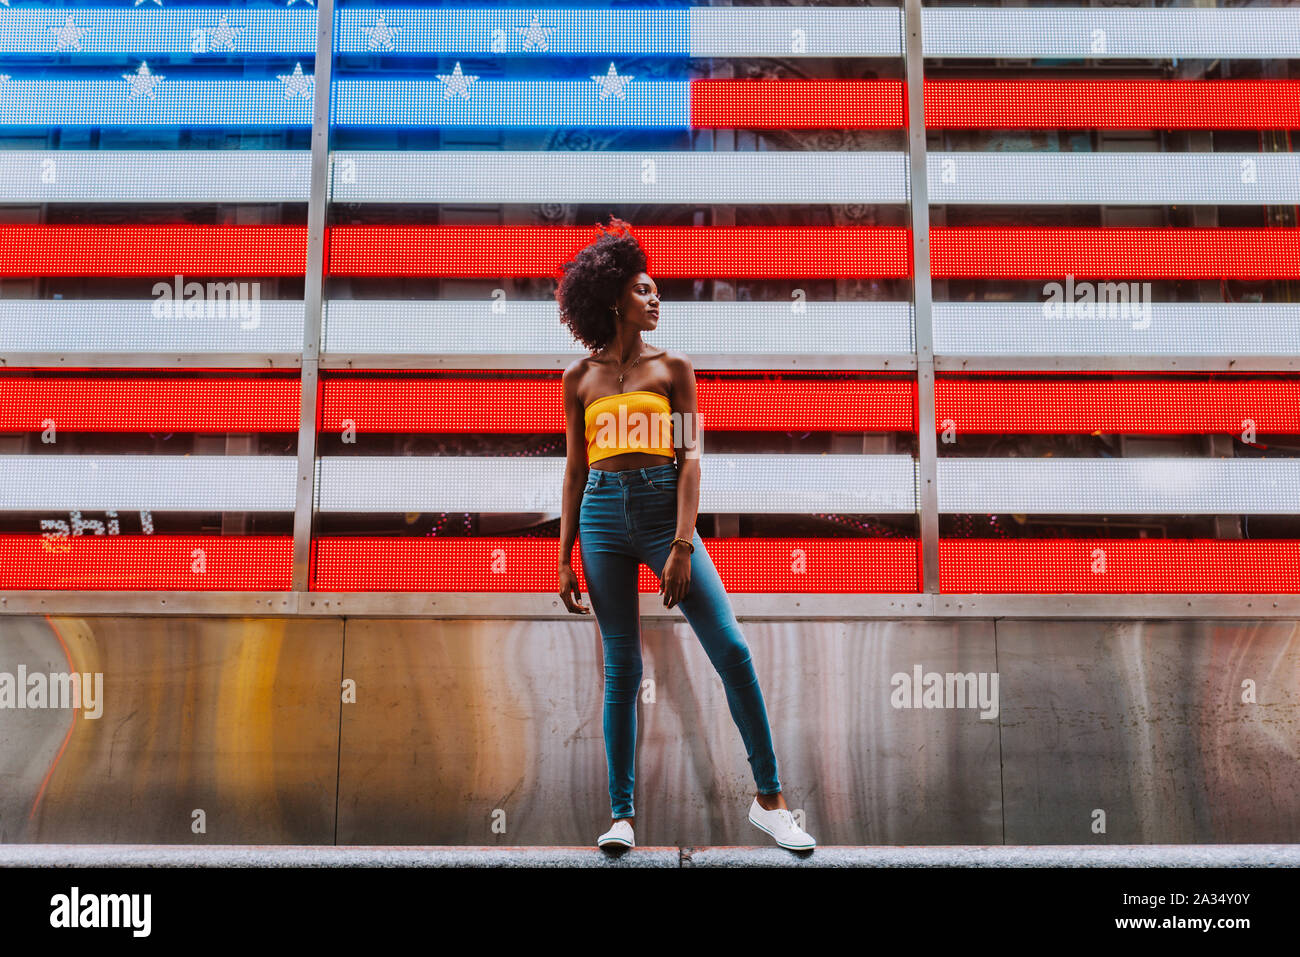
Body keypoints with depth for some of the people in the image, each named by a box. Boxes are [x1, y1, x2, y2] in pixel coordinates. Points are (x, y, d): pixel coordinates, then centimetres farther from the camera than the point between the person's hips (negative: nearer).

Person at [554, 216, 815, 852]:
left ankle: (769, 799, 2)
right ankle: (621, 814, 11)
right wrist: (565, 557, 8)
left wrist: (682, 546, -10)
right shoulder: (580, 378, 11)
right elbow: (575, 469, 13)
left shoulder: (673, 368, 8)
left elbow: (690, 458, 1)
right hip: (603, 515, 1)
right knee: (621, 668, 2)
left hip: (663, 508, -1)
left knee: (731, 651, -9)